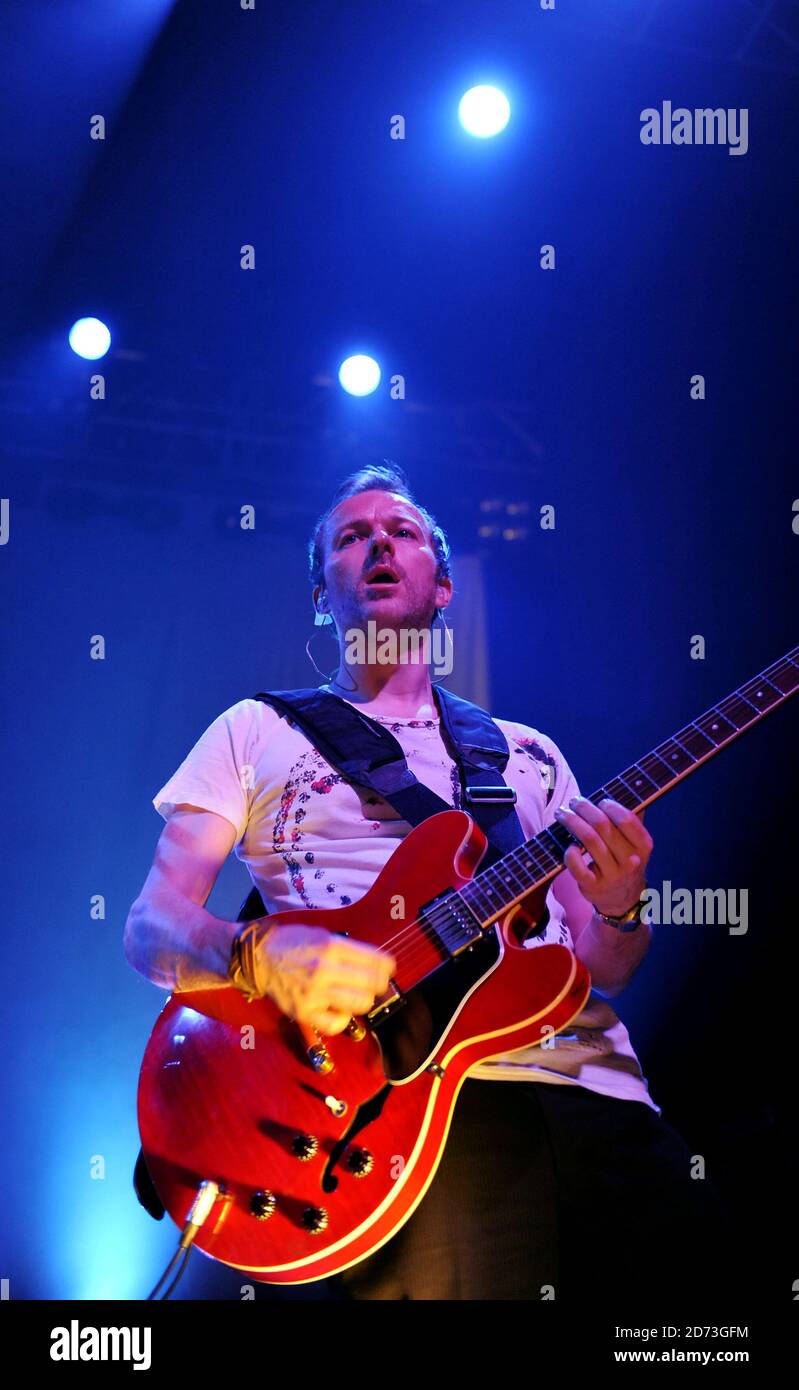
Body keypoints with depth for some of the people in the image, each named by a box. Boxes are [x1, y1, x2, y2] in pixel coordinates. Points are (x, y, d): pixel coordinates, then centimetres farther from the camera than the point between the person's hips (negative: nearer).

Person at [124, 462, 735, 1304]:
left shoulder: (526, 752, 24)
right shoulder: (256, 731, 17)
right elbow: (151, 926, 7)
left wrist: (620, 915, -4)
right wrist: (260, 952, -15)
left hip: (578, 1076, 4)